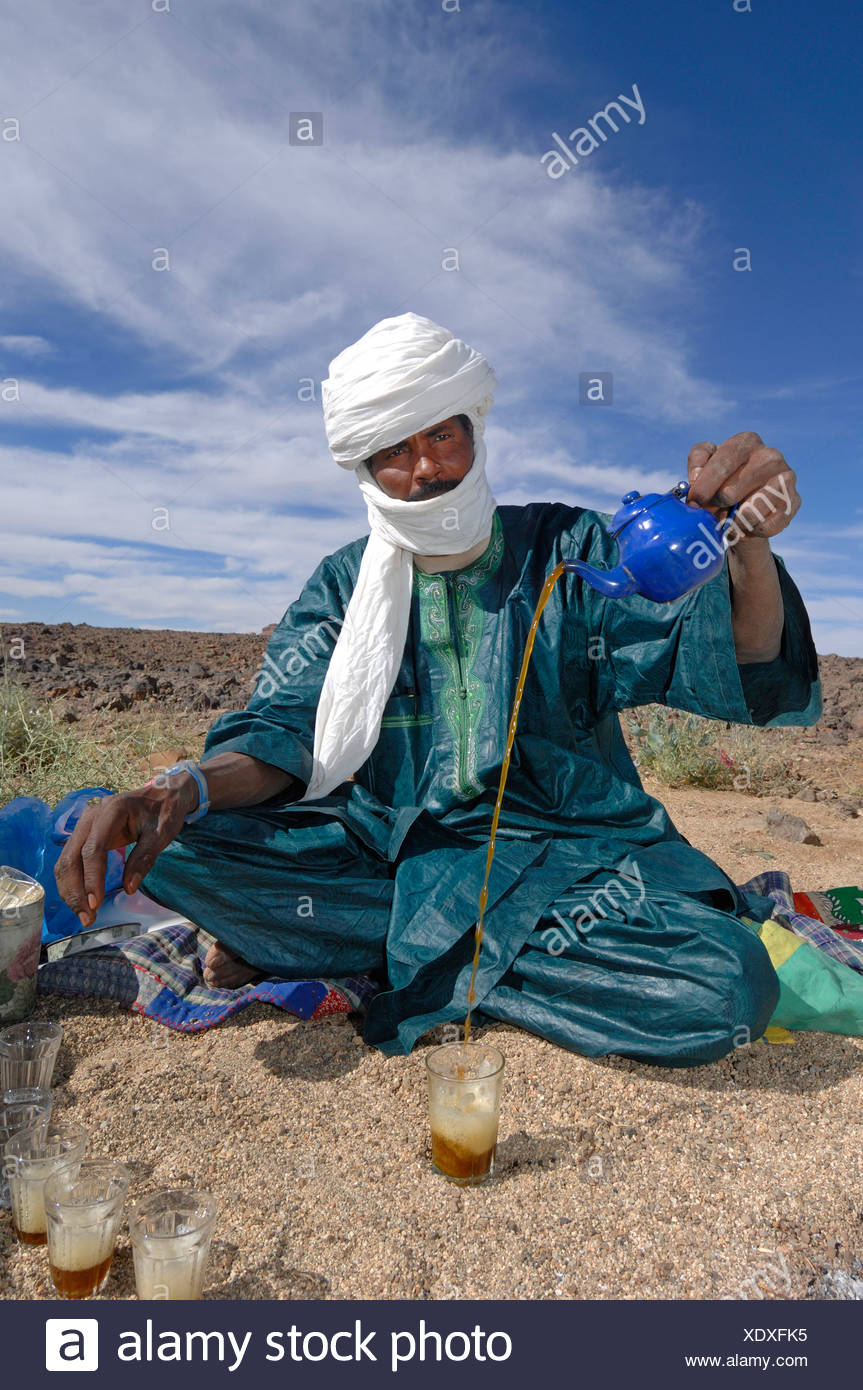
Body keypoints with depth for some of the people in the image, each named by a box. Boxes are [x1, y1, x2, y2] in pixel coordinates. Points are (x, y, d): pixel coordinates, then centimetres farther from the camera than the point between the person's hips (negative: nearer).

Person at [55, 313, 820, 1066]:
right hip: (389, 850, 2)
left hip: (564, 854, 0)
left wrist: (750, 551, -31)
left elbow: (734, 670, -9)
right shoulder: (344, 583, 6)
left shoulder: (570, 549, 1)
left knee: (728, 986, -28)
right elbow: (285, 733, -3)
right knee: (178, 845, -19)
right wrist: (187, 788, -25)